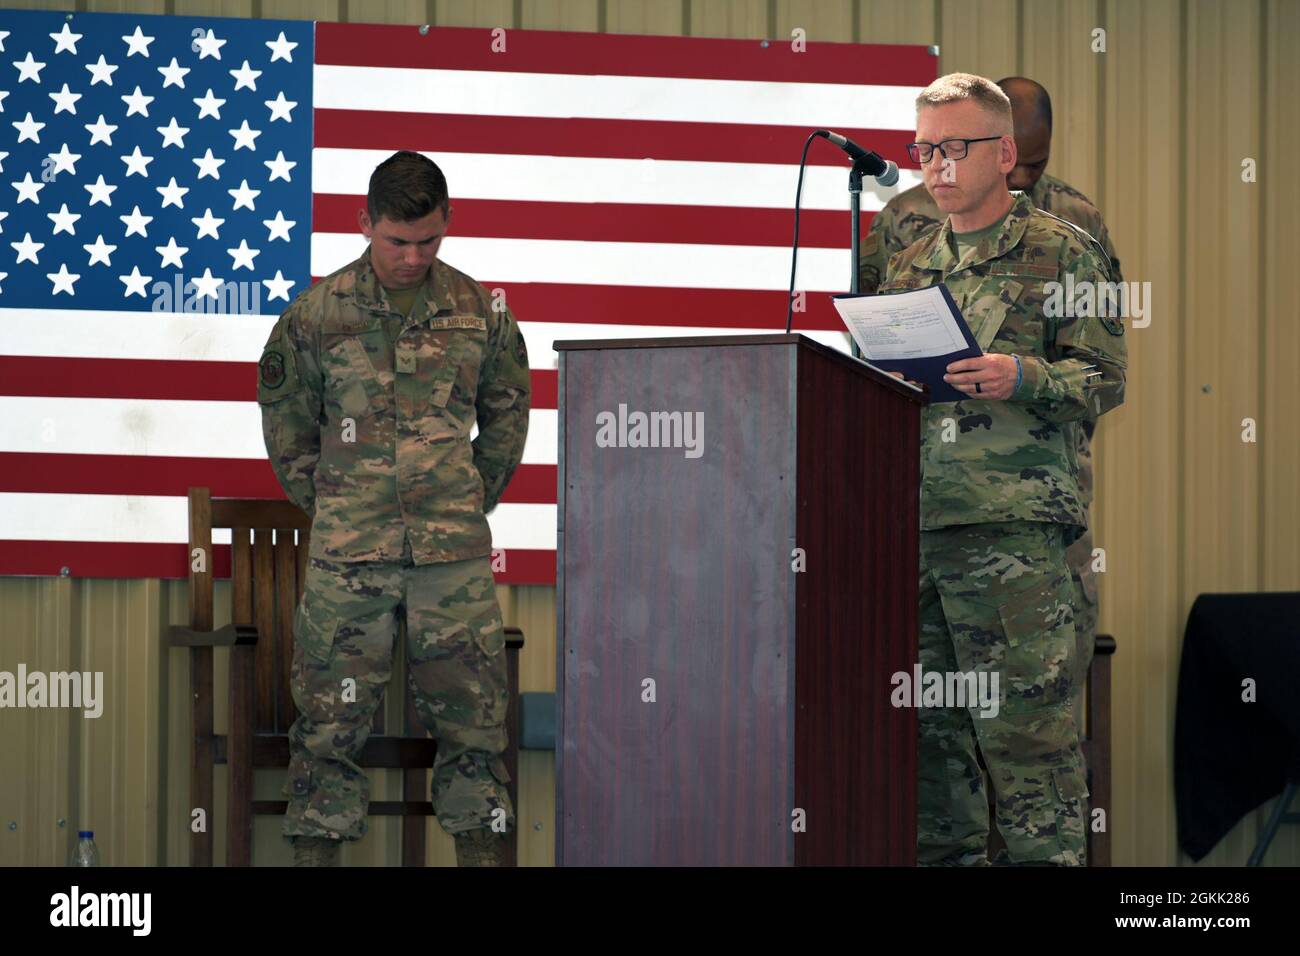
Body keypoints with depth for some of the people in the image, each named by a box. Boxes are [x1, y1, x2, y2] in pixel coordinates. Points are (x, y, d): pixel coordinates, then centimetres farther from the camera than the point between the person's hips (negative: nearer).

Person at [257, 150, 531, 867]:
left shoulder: (479, 313, 5)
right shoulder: (317, 315, 0)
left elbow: (508, 410, 18)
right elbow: (284, 419, 11)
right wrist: (322, 504, 8)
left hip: (454, 550, 1)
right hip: (347, 555, -1)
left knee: (471, 718, 3)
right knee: (330, 719, 0)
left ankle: (480, 850, 10)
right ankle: (316, 850, 7)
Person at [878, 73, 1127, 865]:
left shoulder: (1061, 252, 4)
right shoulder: (910, 265, 20)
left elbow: (1104, 380, -2)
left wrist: (1022, 378, -18)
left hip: (1013, 530, -6)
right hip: (911, 526, 6)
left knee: (1027, 729, -8)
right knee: (929, 731, 8)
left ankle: (1048, 856, -4)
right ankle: (946, 856, 15)